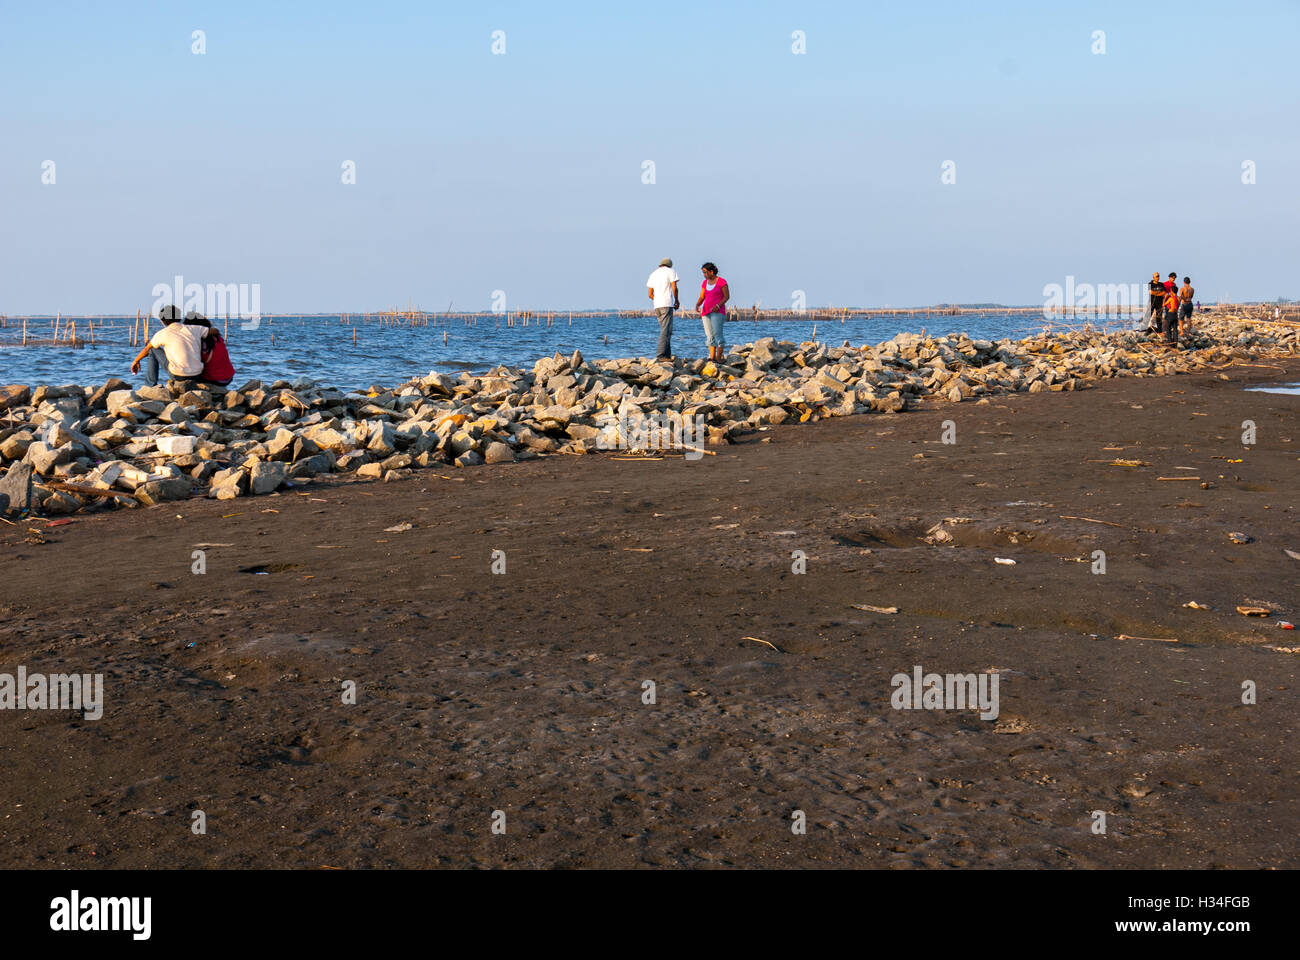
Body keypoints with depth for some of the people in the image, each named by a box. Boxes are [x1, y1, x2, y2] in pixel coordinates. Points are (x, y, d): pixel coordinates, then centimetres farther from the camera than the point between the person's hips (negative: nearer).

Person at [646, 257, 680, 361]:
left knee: (665, 330, 12)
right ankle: (660, 355, -17)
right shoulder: (671, 271, 4)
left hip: (657, 306, 6)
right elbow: (674, 288, -7)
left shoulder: (653, 274, 19)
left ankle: (667, 355, 9)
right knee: (666, 331, -9)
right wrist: (677, 301, 7)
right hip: (667, 304, -6)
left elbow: (650, 294, 16)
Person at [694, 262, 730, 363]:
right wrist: (697, 305, -11)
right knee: (709, 336, 2)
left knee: (717, 334, -14)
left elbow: (727, 296, -7)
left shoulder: (722, 282, -7)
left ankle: (719, 358, -15)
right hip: (706, 312, 6)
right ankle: (712, 357, 3)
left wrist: (718, 306, -20)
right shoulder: (704, 282, 11)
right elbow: (701, 298, 10)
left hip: (718, 312, -6)